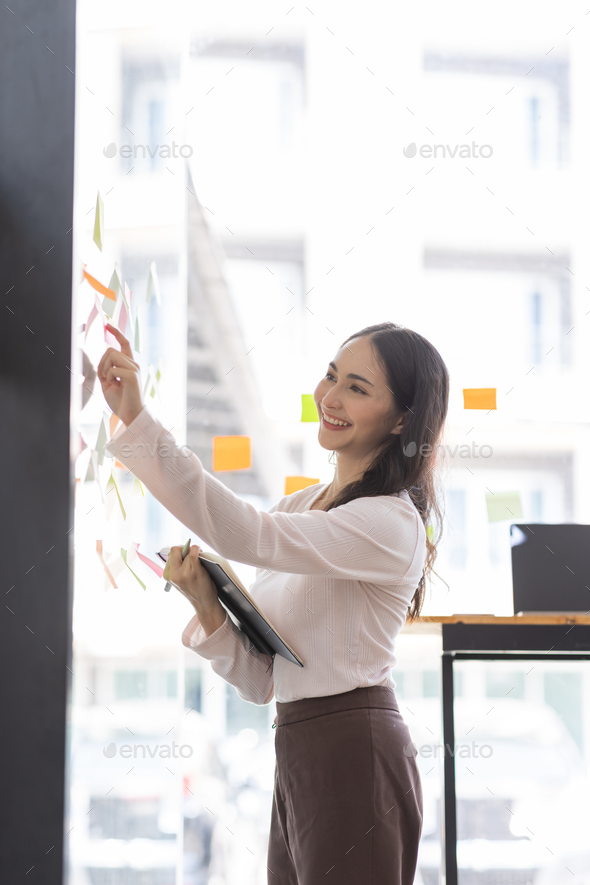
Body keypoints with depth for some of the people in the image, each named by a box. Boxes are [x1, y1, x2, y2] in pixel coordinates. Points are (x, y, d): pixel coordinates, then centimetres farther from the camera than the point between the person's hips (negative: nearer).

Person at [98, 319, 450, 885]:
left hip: (354, 758, -8)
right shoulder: (298, 508, 11)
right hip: (297, 756, 8)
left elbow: (245, 535, -28)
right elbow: (260, 680, 10)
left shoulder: (391, 525, -14)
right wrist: (207, 607, -9)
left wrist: (136, 420, -32)